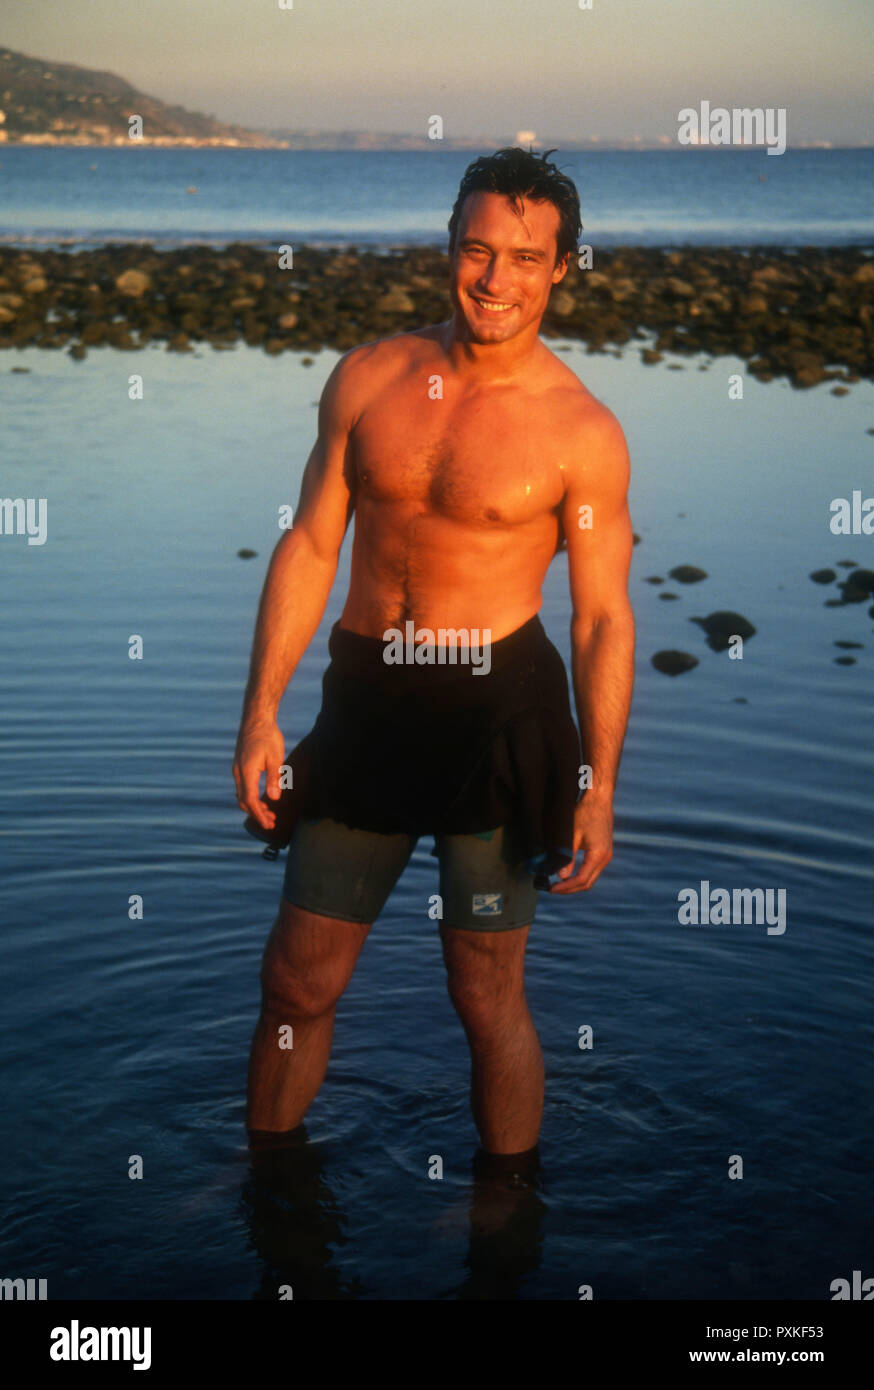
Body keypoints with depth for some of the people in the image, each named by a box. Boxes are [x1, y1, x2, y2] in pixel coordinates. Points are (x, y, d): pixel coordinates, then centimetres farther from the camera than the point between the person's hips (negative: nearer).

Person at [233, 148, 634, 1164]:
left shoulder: (582, 431, -6)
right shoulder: (369, 377, 3)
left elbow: (604, 617, -3)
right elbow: (310, 546, 7)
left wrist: (599, 788, -7)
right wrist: (260, 711, 3)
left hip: (498, 714, -3)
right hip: (363, 700, 4)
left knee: (487, 996, 6)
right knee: (297, 979, 11)